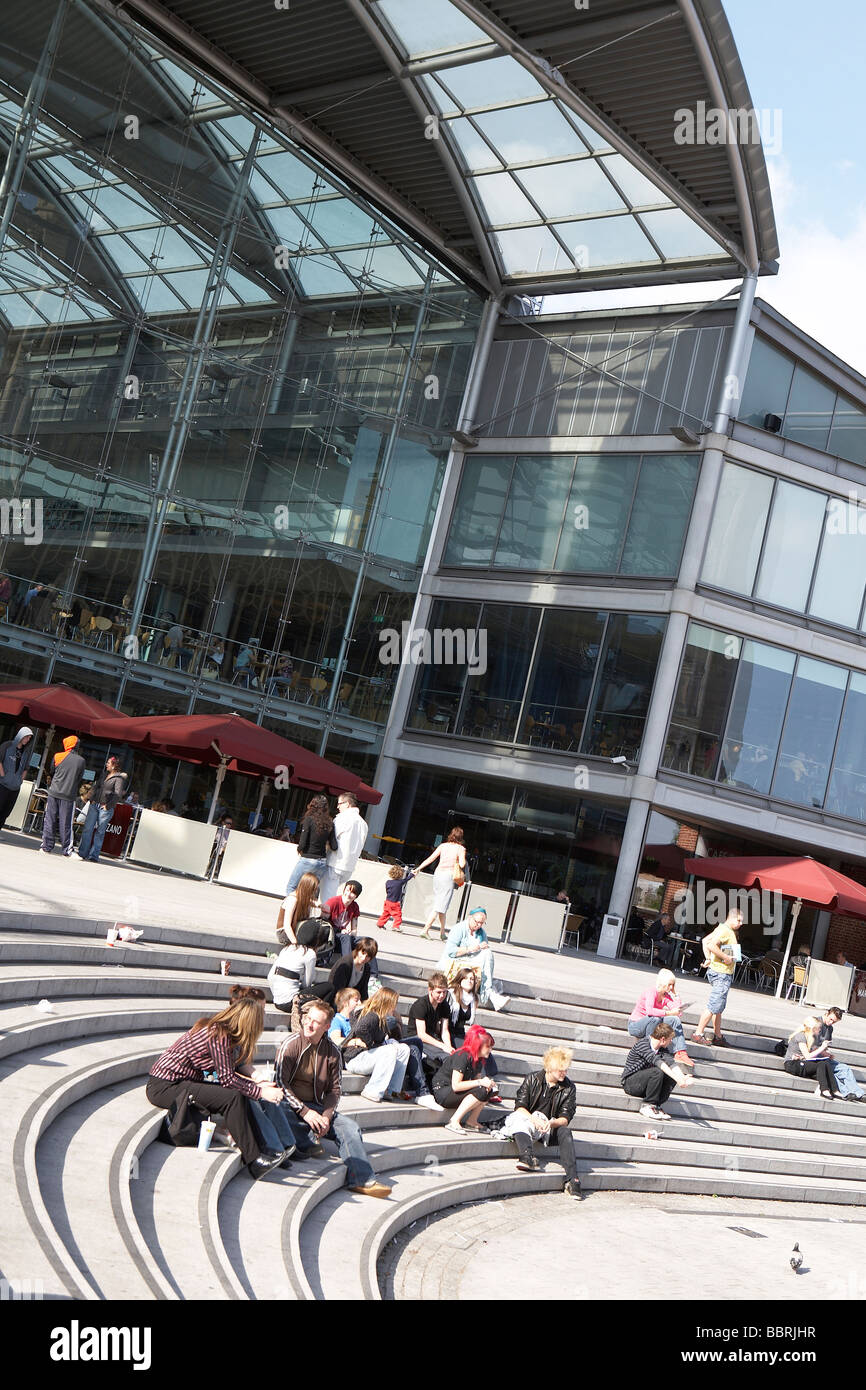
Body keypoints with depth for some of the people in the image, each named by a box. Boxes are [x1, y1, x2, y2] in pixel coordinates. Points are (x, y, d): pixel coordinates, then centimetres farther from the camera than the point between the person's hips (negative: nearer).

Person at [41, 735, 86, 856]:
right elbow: (79, 779, 8)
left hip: (54, 792, 1)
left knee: (50, 820, 6)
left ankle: (47, 847, 6)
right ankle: (66, 850, 4)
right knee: (65, 823, 3)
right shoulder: (81, 761, 0)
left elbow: (51, 773, 13)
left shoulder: (58, 757, 1)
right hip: (69, 795, 0)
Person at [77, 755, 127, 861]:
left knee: (100, 832, 0)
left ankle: (93, 855, 5)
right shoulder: (104, 775, 16)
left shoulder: (119, 778, -6)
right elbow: (95, 786, 20)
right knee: (88, 829, 1)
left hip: (106, 808, -6)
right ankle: (82, 853, 6)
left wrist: (108, 805, -13)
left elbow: (118, 794, -13)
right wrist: (91, 798, 6)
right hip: (94, 805, 6)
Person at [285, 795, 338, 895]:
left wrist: (299, 850, 9)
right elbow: (334, 846, 0)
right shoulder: (330, 823, 2)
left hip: (307, 859, -5)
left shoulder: (309, 819, -9)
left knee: (290, 888, 6)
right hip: (322, 862, 5)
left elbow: (302, 843, -12)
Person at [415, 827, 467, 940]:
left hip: (438, 874, 5)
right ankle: (426, 929, -14)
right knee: (440, 906, -4)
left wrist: (418, 868, 13)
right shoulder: (461, 848, -2)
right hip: (449, 875, -5)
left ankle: (442, 932, 16)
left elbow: (430, 859, 6)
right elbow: (462, 864, -13)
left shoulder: (443, 846, 9)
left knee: (439, 904, 14)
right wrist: (464, 861, 9)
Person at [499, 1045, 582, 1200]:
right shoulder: (532, 1079, -2)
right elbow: (519, 1106, -7)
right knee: (520, 1122, -34)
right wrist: (534, 1119, -26)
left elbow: (565, 1119, -4)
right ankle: (528, 1156, -59)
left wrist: (551, 1123, -26)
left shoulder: (569, 1088, 1)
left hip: (551, 1127, 1)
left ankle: (572, 1180, -40)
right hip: (527, 1119, -1)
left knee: (565, 1132, -30)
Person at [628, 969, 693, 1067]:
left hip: (651, 1024, 8)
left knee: (675, 1020, -8)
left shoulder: (666, 996, 4)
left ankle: (681, 1053, -14)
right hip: (635, 1026, -8)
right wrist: (668, 1013, -39)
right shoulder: (652, 991, -20)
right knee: (654, 1019, -37)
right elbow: (649, 1011, -38)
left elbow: (677, 1010, -10)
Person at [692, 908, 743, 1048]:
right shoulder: (725, 930, -16)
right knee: (714, 1006, -8)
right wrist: (726, 957, -22)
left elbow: (705, 940, 22)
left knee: (719, 1007, 14)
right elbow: (711, 945, -30)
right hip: (721, 974, -11)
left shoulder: (728, 930, 16)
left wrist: (708, 958, 15)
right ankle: (698, 1034, -5)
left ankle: (717, 1036, 21)